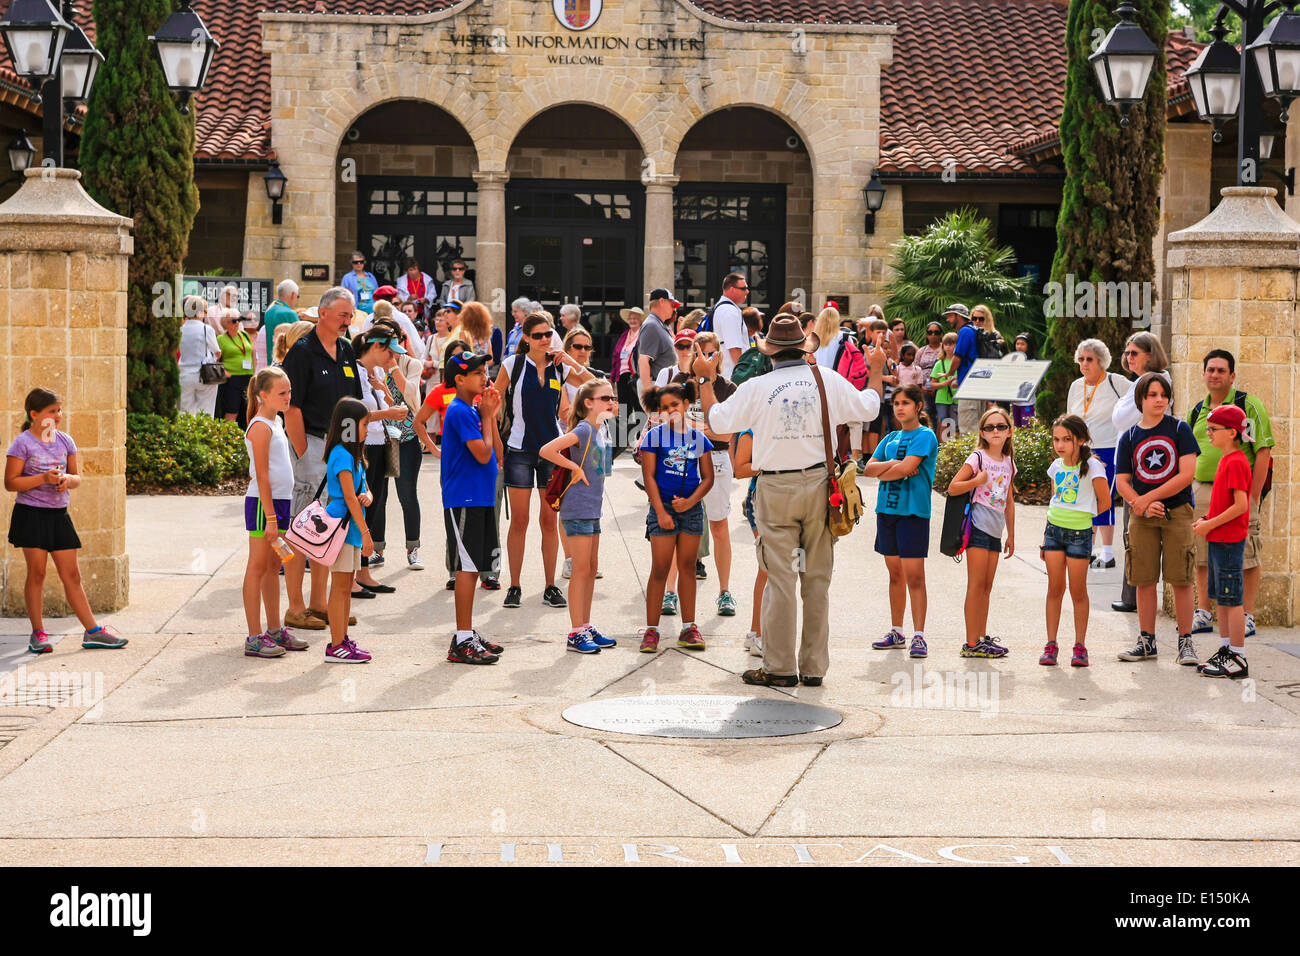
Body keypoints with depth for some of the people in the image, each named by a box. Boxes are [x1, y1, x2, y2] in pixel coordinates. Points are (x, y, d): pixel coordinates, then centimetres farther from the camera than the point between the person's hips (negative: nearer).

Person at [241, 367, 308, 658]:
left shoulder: (276, 422, 14)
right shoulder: (261, 427, -14)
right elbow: (262, 476, -18)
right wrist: (270, 517, -20)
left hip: (279, 502, 9)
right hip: (262, 503, -9)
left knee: (273, 567, 14)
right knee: (258, 568, -5)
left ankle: (275, 630, 22)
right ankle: (254, 637, -2)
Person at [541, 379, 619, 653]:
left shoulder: (600, 428, 10)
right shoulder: (583, 430, -16)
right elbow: (547, 450, -27)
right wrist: (575, 468, -18)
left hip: (593, 508, 9)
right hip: (578, 509, -9)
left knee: (591, 568, 13)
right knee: (581, 569, -5)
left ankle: (586, 627, 21)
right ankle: (576, 633, 0)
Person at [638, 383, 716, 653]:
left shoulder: (698, 438, 7)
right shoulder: (654, 436, -1)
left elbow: (708, 478, 7)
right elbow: (648, 476, -4)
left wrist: (690, 501, -9)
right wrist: (661, 512, -10)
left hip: (692, 507, 3)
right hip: (663, 506, -3)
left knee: (687, 567, 8)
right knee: (660, 569, -3)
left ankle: (688, 629, 13)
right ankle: (651, 629, 1)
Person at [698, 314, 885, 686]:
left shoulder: (757, 388, -7)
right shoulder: (828, 380, 0)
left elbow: (716, 421, 3)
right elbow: (868, 408, 13)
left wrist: (705, 380, 17)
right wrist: (876, 370, 30)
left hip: (776, 488, -2)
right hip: (818, 482, 2)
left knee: (780, 578, 1)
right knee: (817, 577, 7)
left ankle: (779, 666, 3)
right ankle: (814, 665, 11)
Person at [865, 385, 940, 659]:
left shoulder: (925, 436, -5)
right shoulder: (890, 438, 15)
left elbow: (906, 468, -17)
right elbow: (869, 468, 7)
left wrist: (883, 472, 0)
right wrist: (894, 464, -10)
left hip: (913, 511, -7)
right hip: (887, 509, 7)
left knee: (914, 575, -8)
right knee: (895, 573, 12)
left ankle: (919, 637, -8)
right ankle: (896, 633, 19)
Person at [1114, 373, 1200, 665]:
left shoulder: (1180, 429, 0)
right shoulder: (1129, 438, 7)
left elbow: (1187, 474, -9)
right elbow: (1122, 482, 5)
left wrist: (1148, 498, -11)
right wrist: (1143, 507, -13)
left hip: (1177, 512, -2)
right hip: (1142, 515, 2)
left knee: (1181, 581, -4)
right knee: (1144, 581, 3)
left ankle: (1186, 642, 4)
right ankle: (1147, 641, 12)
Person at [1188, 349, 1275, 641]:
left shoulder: (1248, 405, -4)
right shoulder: (1197, 411, 14)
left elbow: (1263, 450, -8)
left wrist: (1254, 496, -13)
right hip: (1201, 490, 6)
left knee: (1247, 557, -2)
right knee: (1202, 557, 8)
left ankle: (1247, 617, 4)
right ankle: (1203, 615, 16)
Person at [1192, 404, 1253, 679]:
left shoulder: (1236, 462, -17)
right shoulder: (1225, 460, 14)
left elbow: (1240, 505, -22)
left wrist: (1211, 524, -18)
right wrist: (1205, 520, 8)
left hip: (1229, 541, -10)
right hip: (1218, 539, 10)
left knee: (1231, 600, -6)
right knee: (1221, 598, 14)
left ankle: (1238, 660, -2)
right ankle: (1225, 651, 22)